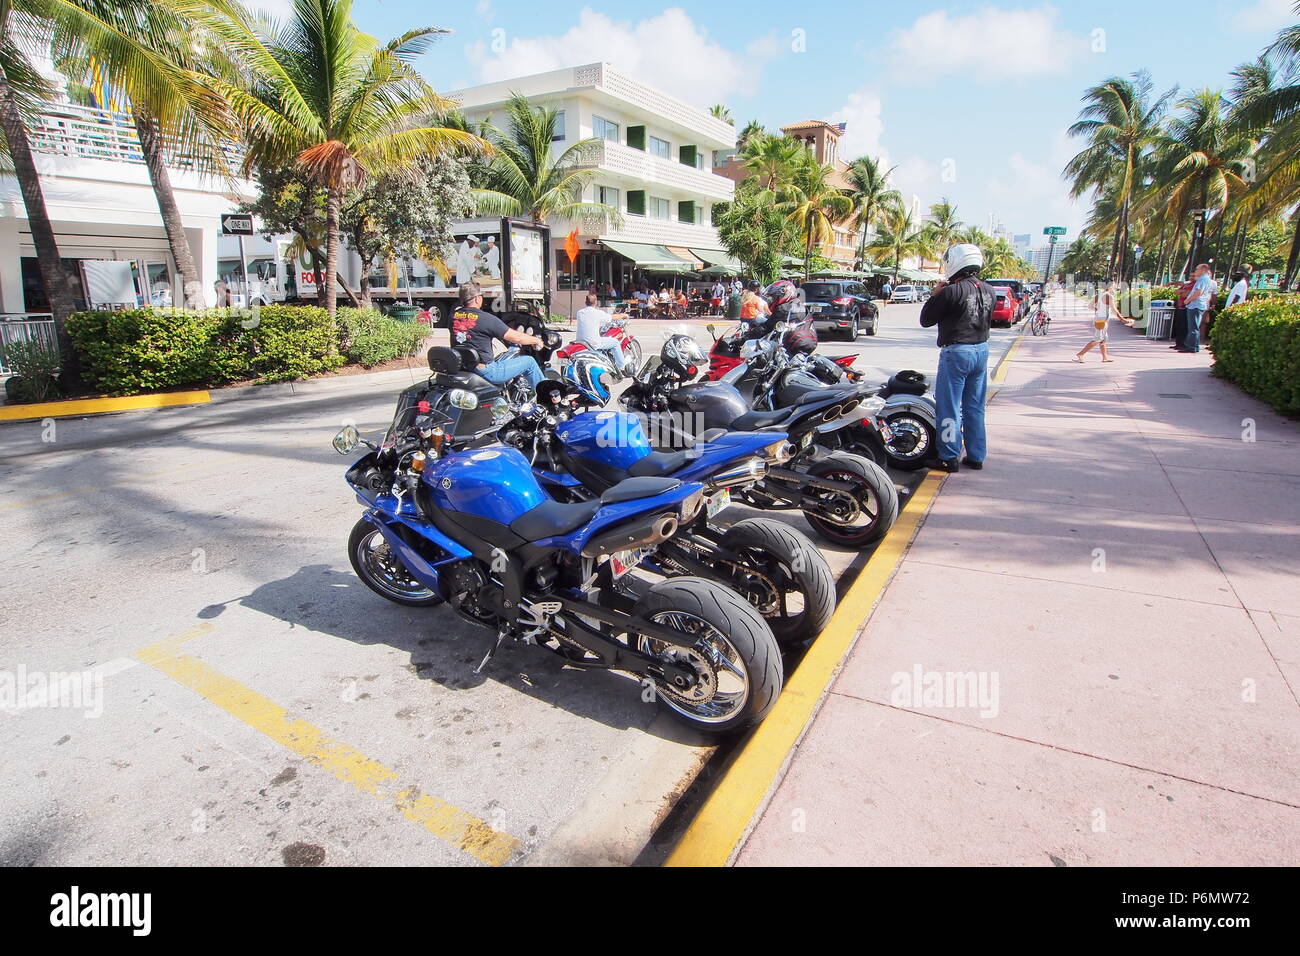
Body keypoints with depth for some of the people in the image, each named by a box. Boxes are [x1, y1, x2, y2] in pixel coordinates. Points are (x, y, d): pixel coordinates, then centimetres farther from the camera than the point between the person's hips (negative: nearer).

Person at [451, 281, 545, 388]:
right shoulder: (487, 318, -16)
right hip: (483, 371, -8)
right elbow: (516, 338, -10)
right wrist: (536, 340, 8)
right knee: (529, 361, 4)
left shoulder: (453, 315, 3)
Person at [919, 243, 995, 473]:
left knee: (949, 407, 1)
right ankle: (976, 456, 20)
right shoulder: (990, 291, 6)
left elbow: (926, 320, -10)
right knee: (975, 407, 14)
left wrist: (936, 295, 4)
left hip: (956, 352, -7)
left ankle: (948, 458, 4)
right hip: (982, 350, 7)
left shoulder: (952, 292, -16)